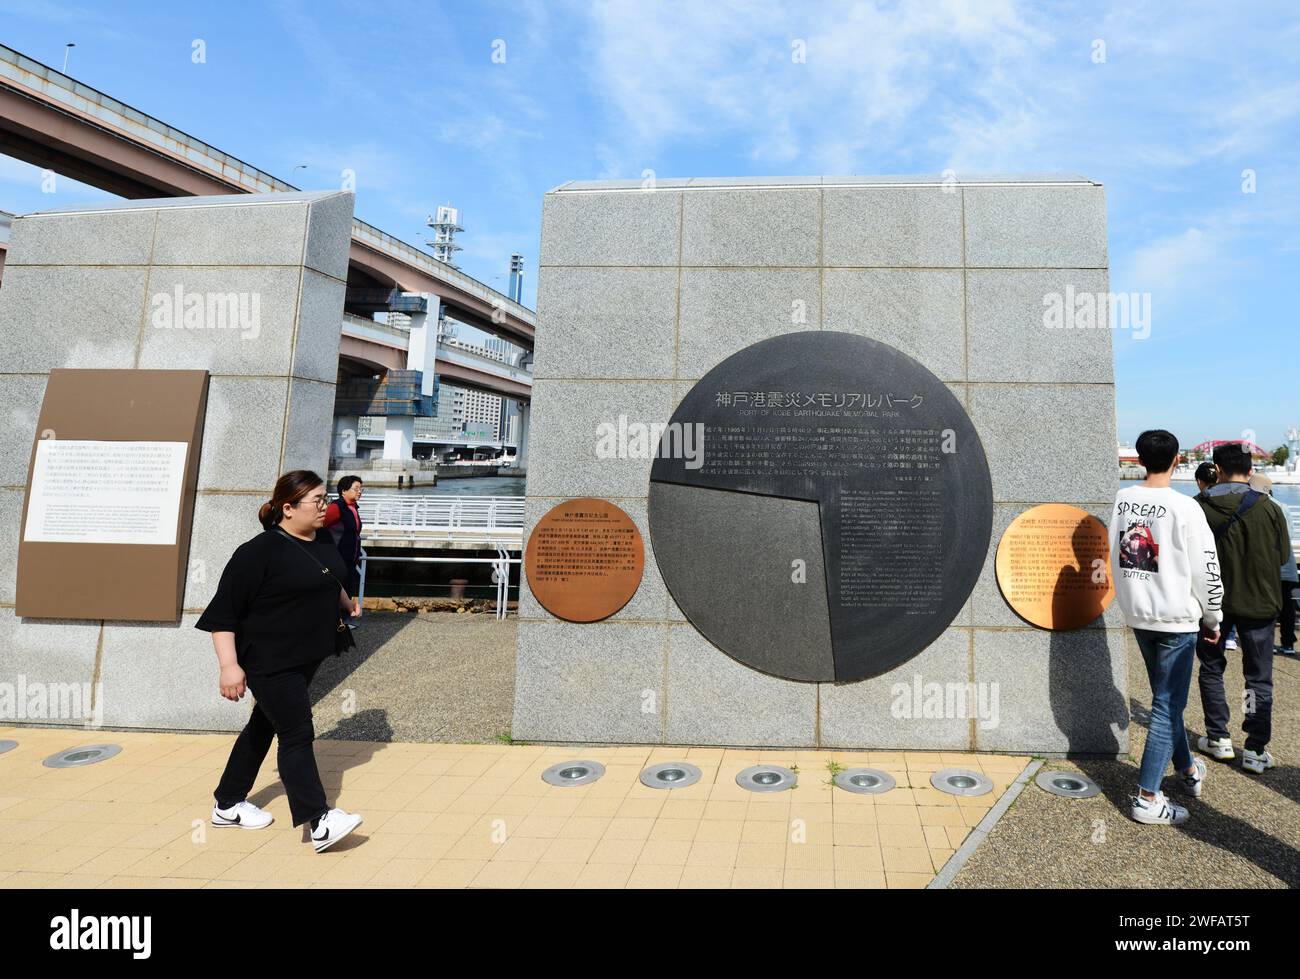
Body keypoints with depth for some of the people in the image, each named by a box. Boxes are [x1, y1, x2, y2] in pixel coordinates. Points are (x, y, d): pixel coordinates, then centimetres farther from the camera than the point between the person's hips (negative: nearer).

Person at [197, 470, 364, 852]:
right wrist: (230, 665, -23)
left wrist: (347, 602, 37)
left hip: (306, 657, 9)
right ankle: (320, 823, -6)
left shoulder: (322, 541, 4)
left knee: (263, 727, 19)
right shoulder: (260, 551, -20)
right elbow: (224, 610, -19)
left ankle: (228, 805, 34)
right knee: (297, 735, -9)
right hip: (271, 662, -8)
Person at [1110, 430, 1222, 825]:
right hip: (1176, 618, -5)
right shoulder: (1184, 507, -15)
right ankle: (1148, 798, 4)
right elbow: (1207, 570, -11)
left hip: (1137, 614, 6)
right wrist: (1212, 618, 3)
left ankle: (1187, 770, 40)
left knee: (1167, 698, 22)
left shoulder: (1121, 500, 0)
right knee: (1168, 704, 1)